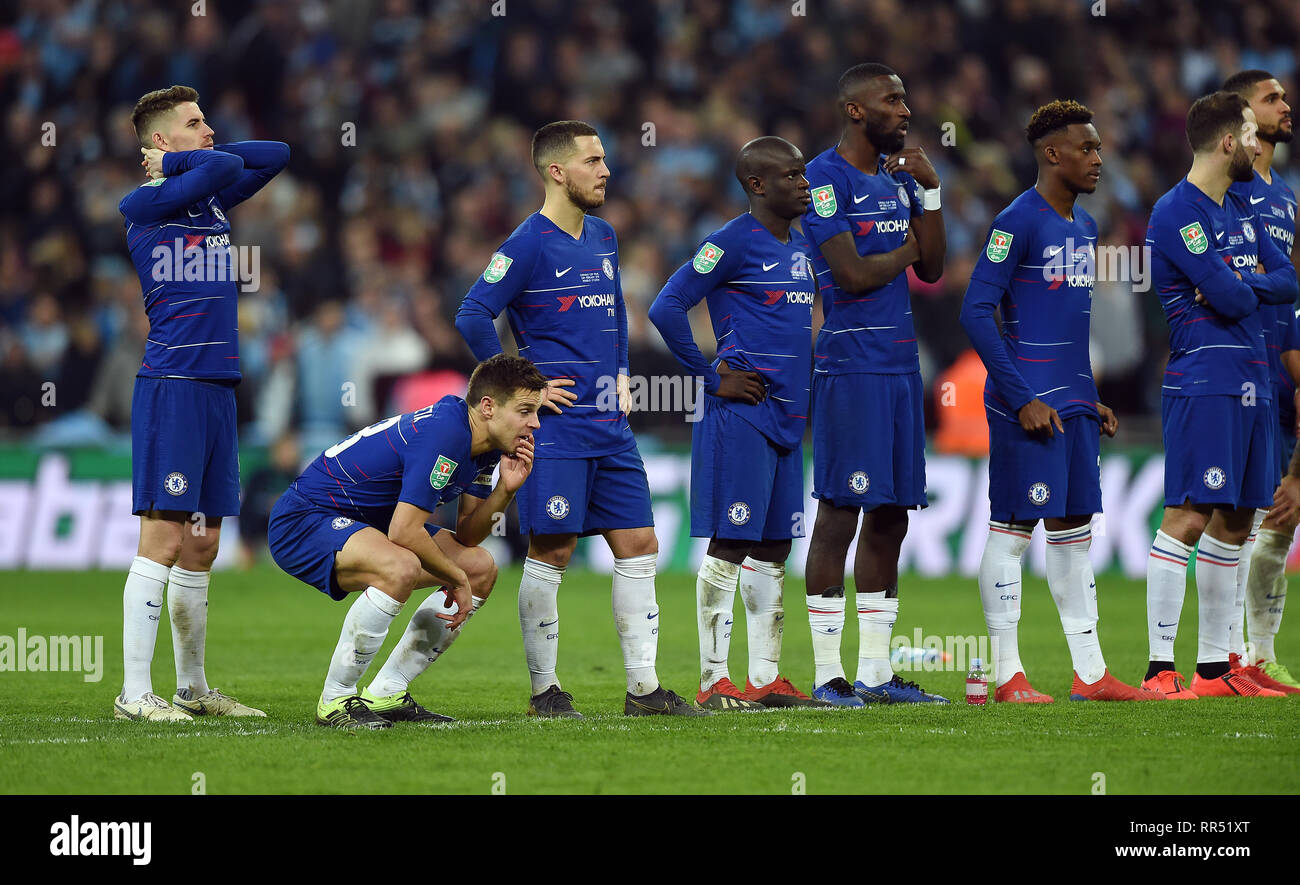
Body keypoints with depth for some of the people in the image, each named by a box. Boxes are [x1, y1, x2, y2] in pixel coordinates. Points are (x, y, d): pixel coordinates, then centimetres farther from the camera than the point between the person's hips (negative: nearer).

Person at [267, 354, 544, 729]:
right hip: (304, 518, -10)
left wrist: (505, 489, -11)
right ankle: (334, 701, -20)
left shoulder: (486, 444, 3)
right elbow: (403, 532, -30)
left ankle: (384, 694, 10)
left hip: (367, 522, 10)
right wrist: (456, 579, -16)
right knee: (400, 569, -38)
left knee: (481, 568, 7)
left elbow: (466, 536, 6)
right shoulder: (442, 433, -28)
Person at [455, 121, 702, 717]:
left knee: (639, 546, 4)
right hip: (557, 427, -7)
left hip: (610, 424, 7)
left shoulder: (603, 238, 14)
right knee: (552, 553, -3)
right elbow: (472, 316, -15)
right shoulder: (530, 244, -10)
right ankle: (544, 690, 4)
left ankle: (644, 687, 7)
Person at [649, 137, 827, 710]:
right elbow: (666, 309, -14)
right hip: (741, 417, -8)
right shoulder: (734, 243, -10)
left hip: (786, 416, 8)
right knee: (730, 545, -6)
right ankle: (714, 680, -4)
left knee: (773, 549, 10)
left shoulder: (800, 248, 16)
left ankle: (766, 678, 14)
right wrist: (712, 377, -11)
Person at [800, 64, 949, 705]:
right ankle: (827, 674, -5)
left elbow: (932, 269, 13)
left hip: (900, 361, 8)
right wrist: (907, 249, 1)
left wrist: (930, 191, 4)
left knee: (890, 517, 9)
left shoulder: (900, 177, 16)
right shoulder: (824, 179, -9)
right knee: (840, 512, -7)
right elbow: (854, 275, -16)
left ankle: (875, 672, 13)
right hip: (850, 363, -8)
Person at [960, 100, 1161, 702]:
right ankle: (1008, 676, -1)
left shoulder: (1083, 227, 15)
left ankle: (1090, 674, 13)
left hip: (1074, 403, 9)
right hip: (1028, 402, -9)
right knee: (1014, 527, -4)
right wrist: (1023, 400, -18)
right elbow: (976, 313, -16)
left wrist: (1091, 400, 19)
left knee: (1074, 529, 10)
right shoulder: (1018, 222, -12)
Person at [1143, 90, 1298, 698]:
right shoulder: (1176, 213, -11)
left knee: (1235, 520, 10)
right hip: (1204, 384, -9)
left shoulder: (1242, 212, 19)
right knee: (1190, 516, -14)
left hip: (1250, 384, 9)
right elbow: (1229, 298, -18)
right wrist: (1248, 286, 4)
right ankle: (1160, 667, -15)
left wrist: (1239, 286, -8)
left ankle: (1214, 667, 16)